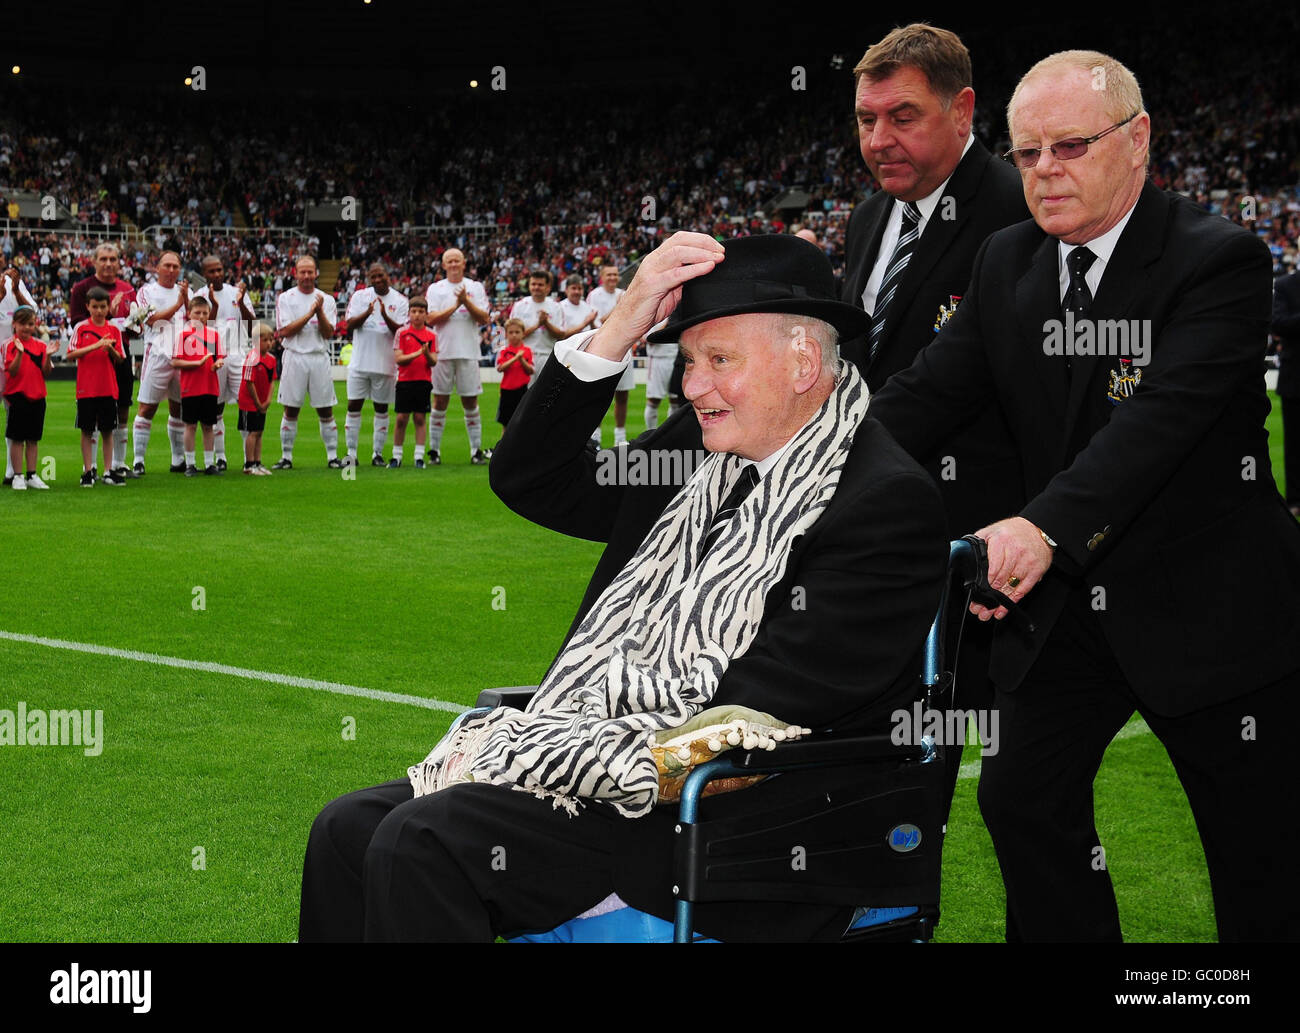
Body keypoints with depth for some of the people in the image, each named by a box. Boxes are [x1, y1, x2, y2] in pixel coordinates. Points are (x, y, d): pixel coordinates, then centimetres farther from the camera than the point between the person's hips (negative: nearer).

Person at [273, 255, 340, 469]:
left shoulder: (326, 299, 9)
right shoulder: (285, 298, 3)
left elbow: (328, 333, 0)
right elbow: (285, 331, -8)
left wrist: (320, 311, -14)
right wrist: (310, 313, -13)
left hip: (320, 357, 1)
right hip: (295, 357, -1)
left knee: (326, 410, 2)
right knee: (291, 410, 2)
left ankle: (332, 457, 7)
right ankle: (286, 458, 8)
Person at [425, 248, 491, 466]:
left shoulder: (475, 287, 8)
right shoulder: (435, 289, 6)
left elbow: (484, 318, -1)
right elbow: (431, 319, -7)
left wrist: (466, 301, -13)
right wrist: (456, 305, -14)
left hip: (468, 353, 1)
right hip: (443, 352, 0)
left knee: (471, 403, 4)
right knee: (440, 402, 3)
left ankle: (476, 450, 9)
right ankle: (434, 450, 8)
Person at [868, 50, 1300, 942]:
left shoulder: (1219, 259, -15)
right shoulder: (1008, 264, 5)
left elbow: (1163, 414, -29)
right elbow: (930, 391, -1)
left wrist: (1047, 527, -42)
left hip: (1207, 607, -5)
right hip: (1065, 601, 6)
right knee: (1024, 800, 7)